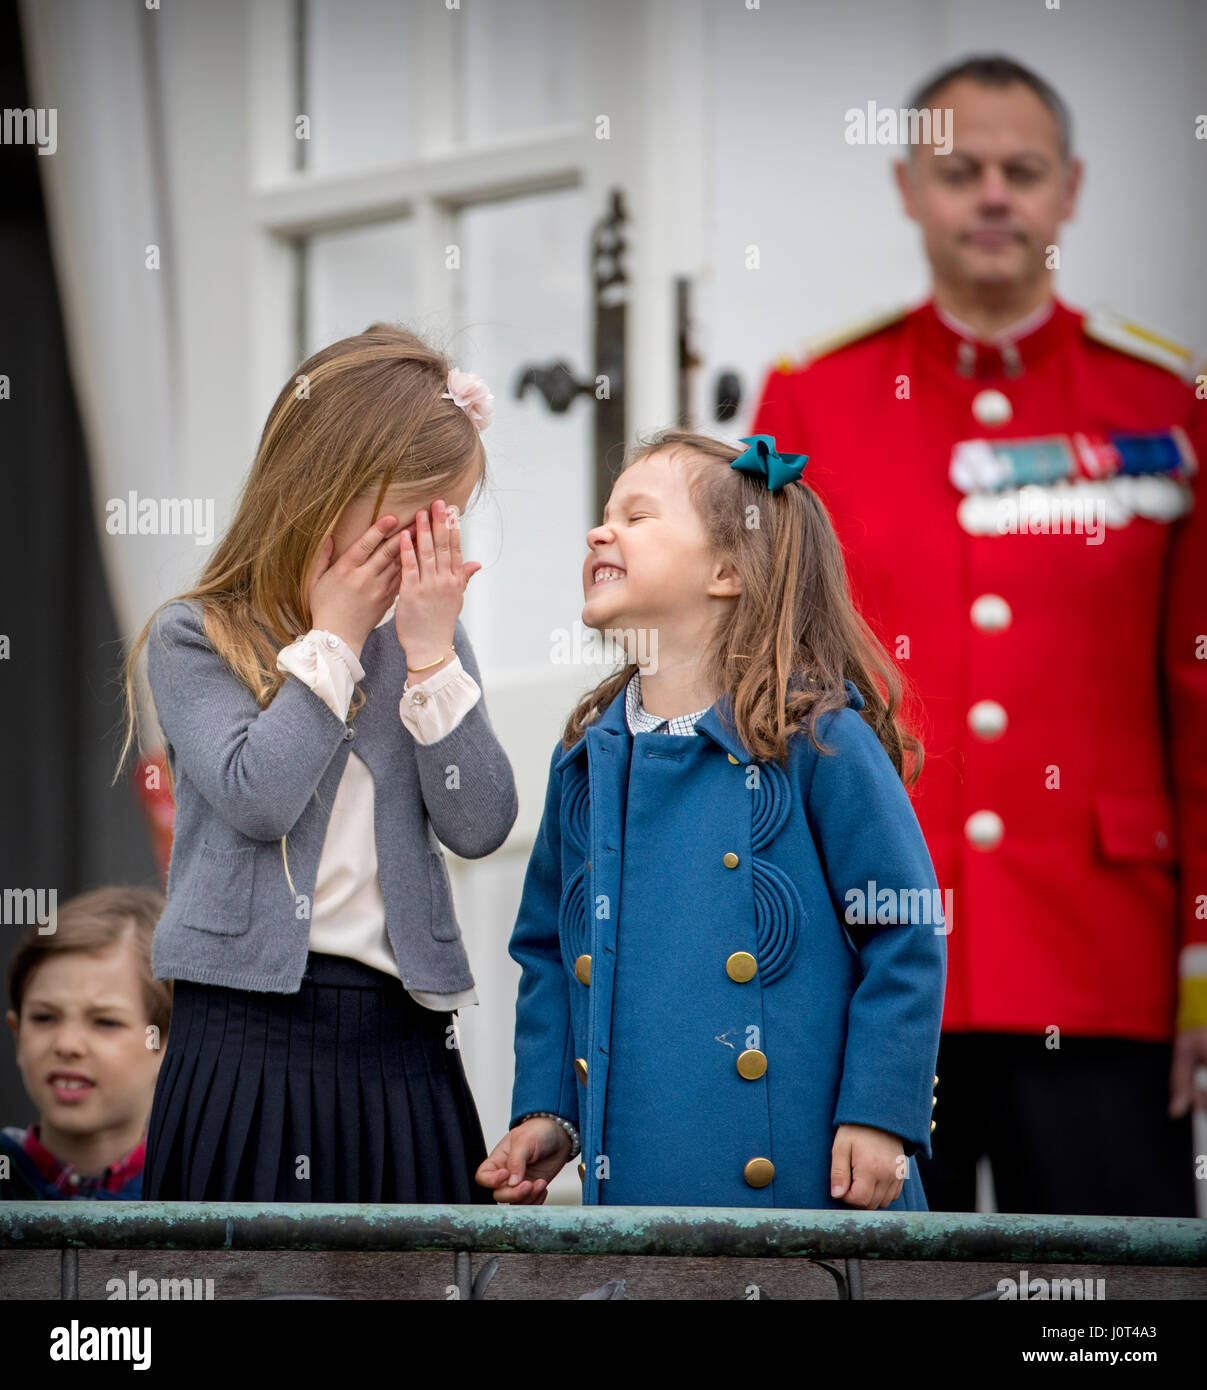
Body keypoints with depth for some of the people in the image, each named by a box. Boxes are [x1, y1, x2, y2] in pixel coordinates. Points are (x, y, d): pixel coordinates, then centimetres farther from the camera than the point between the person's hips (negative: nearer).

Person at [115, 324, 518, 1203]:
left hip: (402, 1039, 3)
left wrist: (432, 652, -5)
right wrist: (336, 636, -6)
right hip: (248, 1035, -3)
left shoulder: (426, 637, 13)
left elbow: (480, 825, 1)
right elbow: (257, 796, -14)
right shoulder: (193, 639, 2)